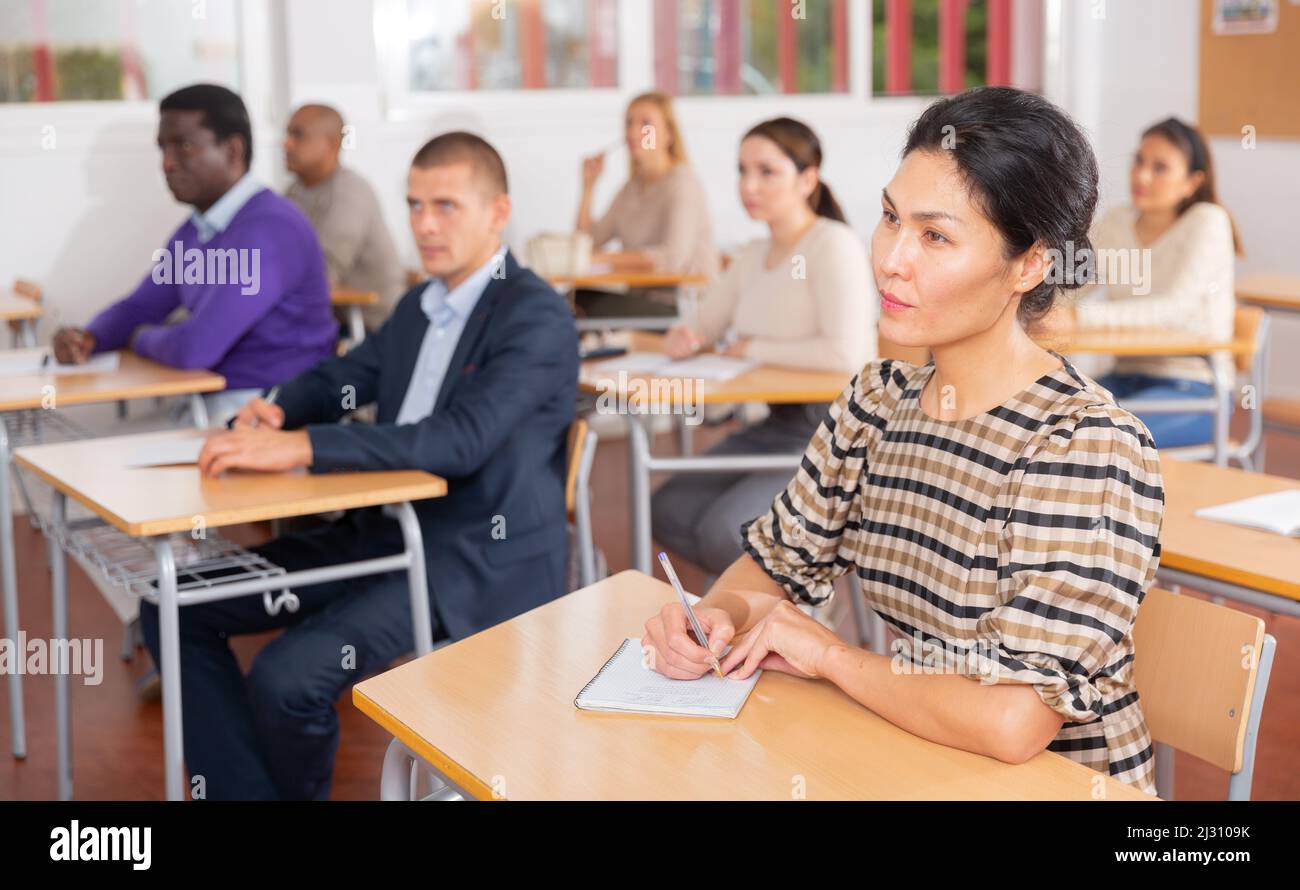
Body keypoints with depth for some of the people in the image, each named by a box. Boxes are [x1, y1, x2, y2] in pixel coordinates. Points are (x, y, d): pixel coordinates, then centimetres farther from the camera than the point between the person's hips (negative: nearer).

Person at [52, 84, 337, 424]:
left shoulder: (269, 229, -20)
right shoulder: (194, 232, 10)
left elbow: (196, 348, -24)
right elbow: (138, 307, 21)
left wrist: (142, 339, -2)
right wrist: (87, 339, -1)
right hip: (216, 405, 8)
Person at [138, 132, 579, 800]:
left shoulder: (537, 316, -13)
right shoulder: (418, 307, 14)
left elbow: (460, 439, -26)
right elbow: (340, 379, 25)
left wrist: (300, 446, -31)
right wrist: (274, 411, 0)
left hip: (479, 562, -9)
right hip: (384, 531, 9)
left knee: (285, 678, -26)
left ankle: (299, 789, 6)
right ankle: (244, 788, 0)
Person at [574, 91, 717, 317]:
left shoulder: (681, 182, -8)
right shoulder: (632, 188, 16)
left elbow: (673, 258, -24)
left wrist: (602, 258, -28)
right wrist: (588, 187, 5)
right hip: (644, 298, 7)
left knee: (592, 308, -30)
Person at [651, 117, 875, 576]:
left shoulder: (835, 246, -15)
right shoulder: (754, 254, 10)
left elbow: (845, 354, -27)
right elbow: (704, 328, 20)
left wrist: (755, 349, -14)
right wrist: (684, 338, -6)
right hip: (777, 425, 8)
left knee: (723, 529, -22)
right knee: (668, 511, -5)